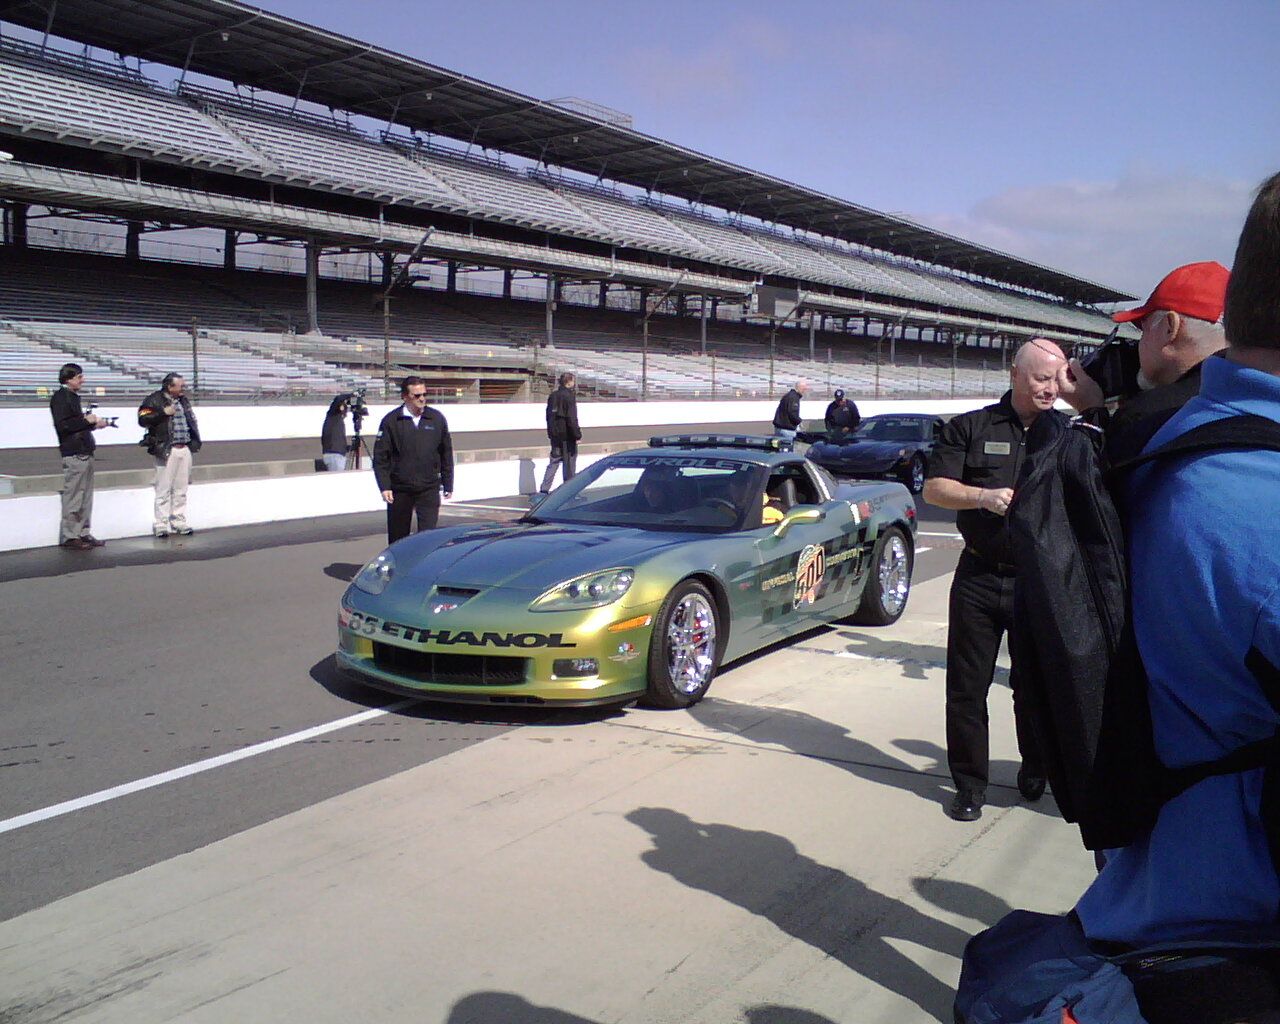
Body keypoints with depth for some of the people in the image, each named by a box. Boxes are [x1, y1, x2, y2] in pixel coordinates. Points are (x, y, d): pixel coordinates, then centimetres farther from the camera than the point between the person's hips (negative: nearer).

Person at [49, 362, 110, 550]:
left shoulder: (73, 397, 20)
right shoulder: (60, 397, -8)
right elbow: (62, 425, -19)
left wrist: (94, 425, 12)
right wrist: (86, 420, -12)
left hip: (84, 453, 10)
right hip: (73, 455, -10)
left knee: (86, 497, 11)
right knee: (73, 497, -6)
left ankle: (82, 533, 16)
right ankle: (69, 536, -1)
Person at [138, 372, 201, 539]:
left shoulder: (184, 400, 16)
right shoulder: (154, 400, -5)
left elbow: (192, 421, 26)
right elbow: (143, 420, -14)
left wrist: (195, 441, 17)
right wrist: (163, 413, -19)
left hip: (185, 449, 7)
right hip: (166, 450, -6)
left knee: (181, 489, 10)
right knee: (164, 489, -4)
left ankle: (179, 521, 17)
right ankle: (161, 524, 1)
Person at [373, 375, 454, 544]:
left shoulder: (437, 419, 3)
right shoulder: (391, 421, -2)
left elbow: (446, 455, 9)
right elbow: (380, 457, -2)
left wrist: (448, 485, 10)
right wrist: (384, 486, -10)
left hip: (429, 489, 0)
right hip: (399, 490, 0)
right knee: (397, 538, 11)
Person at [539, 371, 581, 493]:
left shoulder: (552, 396, 9)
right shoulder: (569, 396, -16)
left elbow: (549, 416, 16)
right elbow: (572, 419, -20)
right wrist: (577, 435, -15)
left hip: (554, 434, 7)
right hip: (567, 435, -7)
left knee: (554, 462, 13)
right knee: (569, 463, 4)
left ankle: (544, 489, 5)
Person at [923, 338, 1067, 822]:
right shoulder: (970, 428, 4)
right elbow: (933, 488, -3)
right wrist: (983, 496, -19)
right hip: (979, 578, 0)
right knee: (966, 686, 4)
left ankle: (1035, 772, 33)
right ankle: (969, 785, 18)